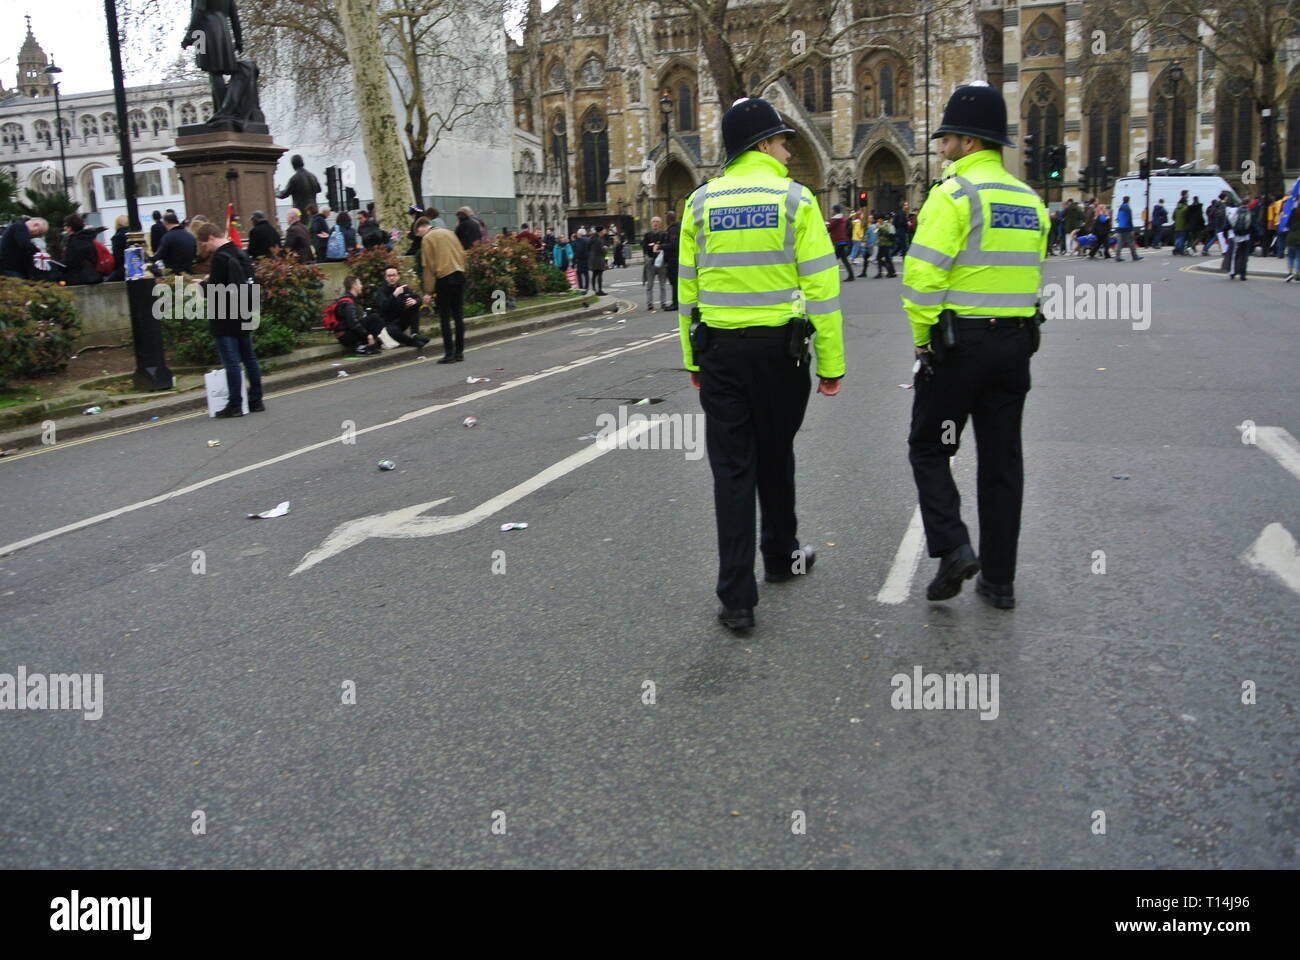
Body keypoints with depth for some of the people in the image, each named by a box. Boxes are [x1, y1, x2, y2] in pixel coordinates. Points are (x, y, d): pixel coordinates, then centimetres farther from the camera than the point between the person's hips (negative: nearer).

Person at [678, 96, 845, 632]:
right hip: (778, 347, -1)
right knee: (775, 457, 19)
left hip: (719, 351, 2)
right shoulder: (794, 199, -5)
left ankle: (737, 598, 1)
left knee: (731, 469, 3)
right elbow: (820, 286, -8)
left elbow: (687, 288, 6)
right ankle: (781, 557, 38)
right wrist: (831, 363, -4)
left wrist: (693, 358, 14)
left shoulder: (701, 202, 4)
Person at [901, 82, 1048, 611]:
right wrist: (1011, 331, 16)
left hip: (959, 342, -6)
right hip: (1016, 344, 6)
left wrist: (923, 338, -4)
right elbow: (1032, 276, 12)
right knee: (1001, 460, 10)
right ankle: (998, 578, 17)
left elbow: (923, 275, -17)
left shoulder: (954, 194, -10)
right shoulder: (1031, 201, 12)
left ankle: (952, 547, -5)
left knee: (928, 448, 10)